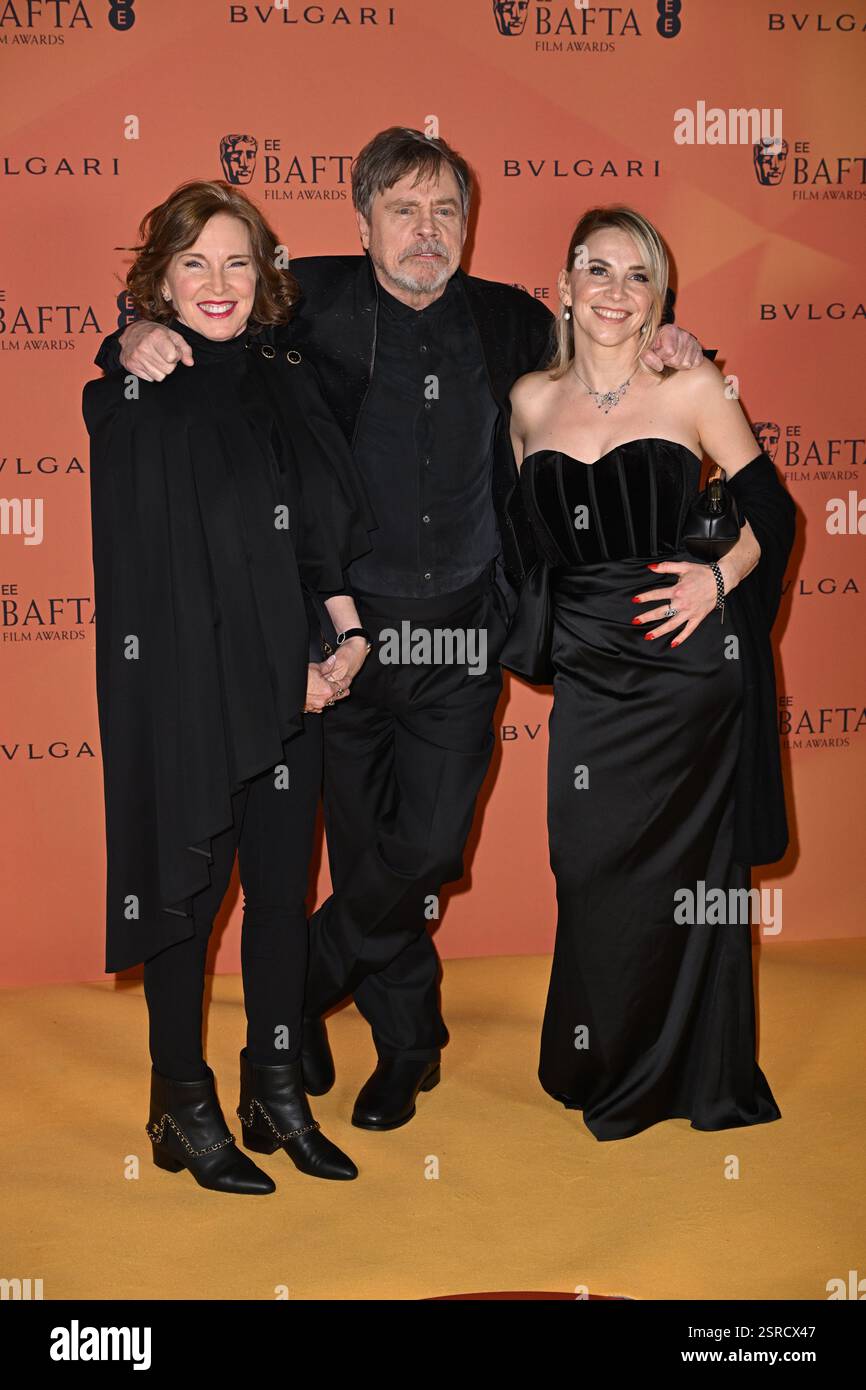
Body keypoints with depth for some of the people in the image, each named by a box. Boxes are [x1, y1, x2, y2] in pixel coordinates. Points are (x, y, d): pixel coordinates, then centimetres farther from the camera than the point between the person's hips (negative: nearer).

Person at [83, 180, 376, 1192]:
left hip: (291, 689, 5)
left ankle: (278, 1095, 26)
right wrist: (285, 664, -10)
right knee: (189, 893, 5)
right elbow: (154, 572, -10)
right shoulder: (129, 400, -6)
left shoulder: (289, 386, 9)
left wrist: (348, 636, -5)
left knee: (283, 889, 11)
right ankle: (184, 1107, 21)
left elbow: (328, 527, 9)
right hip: (183, 691, -5)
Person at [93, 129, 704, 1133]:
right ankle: (408, 1042, 31)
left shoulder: (512, 321, 7)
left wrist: (654, 352, 2)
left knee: (429, 847, -2)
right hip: (350, 626, -1)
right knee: (366, 852, 9)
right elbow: (201, 312, 5)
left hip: (462, 635, 2)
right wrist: (139, 338, -18)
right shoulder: (311, 303, -2)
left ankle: (302, 982, 27)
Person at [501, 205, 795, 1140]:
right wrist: (539, 632, 6)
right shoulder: (530, 400, 8)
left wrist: (720, 578, -14)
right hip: (587, 669, 3)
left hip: (683, 663, -3)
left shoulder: (693, 390, -2)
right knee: (591, 875, 5)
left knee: (686, 874, 4)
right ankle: (605, 1070, 27)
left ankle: (694, 1079, 24)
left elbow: (772, 512, 2)